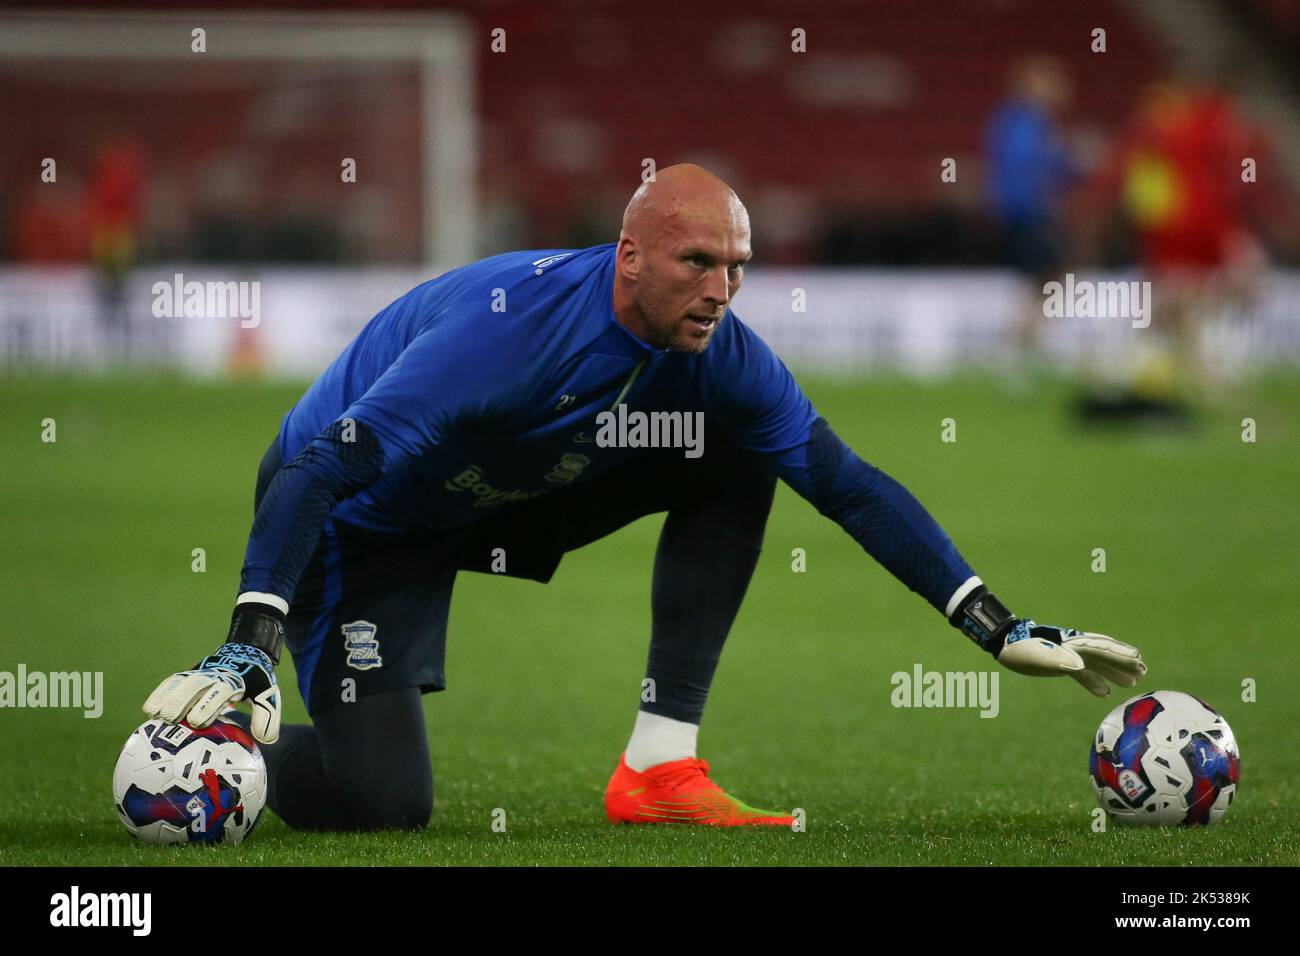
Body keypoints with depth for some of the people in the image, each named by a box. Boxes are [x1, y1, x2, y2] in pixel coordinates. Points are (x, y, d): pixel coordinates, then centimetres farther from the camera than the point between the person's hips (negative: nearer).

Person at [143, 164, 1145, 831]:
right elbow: (325, 465, -41)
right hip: (362, 514, -7)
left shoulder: (719, 352, -17)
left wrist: (1001, 628, -12)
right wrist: (252, 642, -52)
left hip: (502, 494, 7)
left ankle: (660, 767, -6)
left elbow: (849, 485, -7)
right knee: (384, 799, -24)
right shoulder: (509, 325, -37)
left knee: (735, 461, -9)